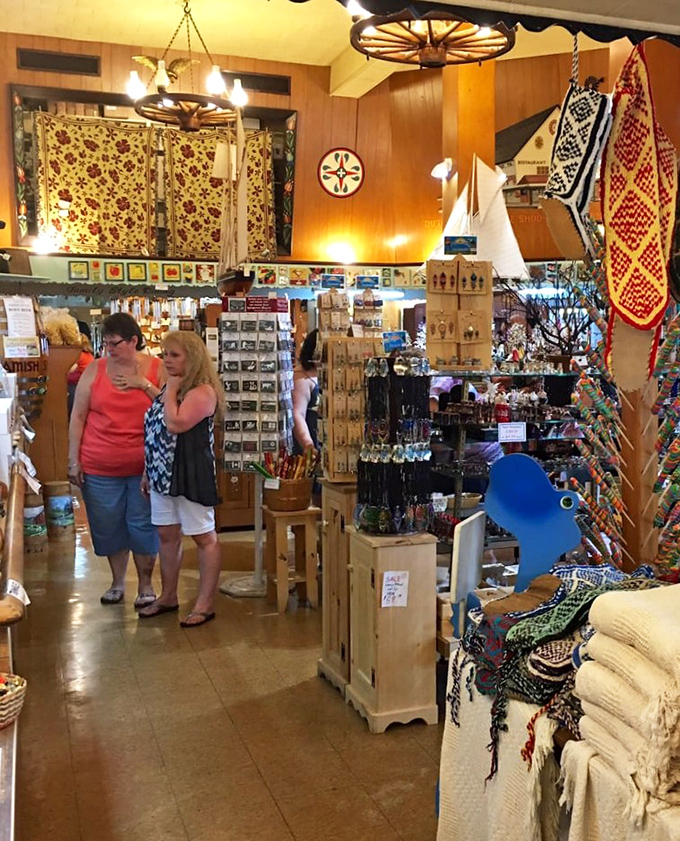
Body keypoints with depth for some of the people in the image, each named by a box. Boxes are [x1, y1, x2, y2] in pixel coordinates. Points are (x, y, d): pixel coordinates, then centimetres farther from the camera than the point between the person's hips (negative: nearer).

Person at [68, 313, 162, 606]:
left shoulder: (158, 369, -1)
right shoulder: (94, 370, 1)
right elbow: (77, 417, 4)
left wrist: (144, 385, -14)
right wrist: (74, 460, 1)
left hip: (145, 467, -1)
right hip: (100, 469, 2)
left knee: (143, 527, 7)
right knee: (109, 527, 12)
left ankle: (145, 584, 24)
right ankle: (117, 581, 32)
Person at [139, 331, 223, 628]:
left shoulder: (202, 391, -15)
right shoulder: (170, 388, 13)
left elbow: (175, 424, -29)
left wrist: (171, 391, -15)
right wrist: (148, 470, 17)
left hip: (191, 474, -9)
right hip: (163, 473, 9)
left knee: (204, 536, 1)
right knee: (167, 535, 15)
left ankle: (205, 603, 8)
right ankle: (168, 596, 28)